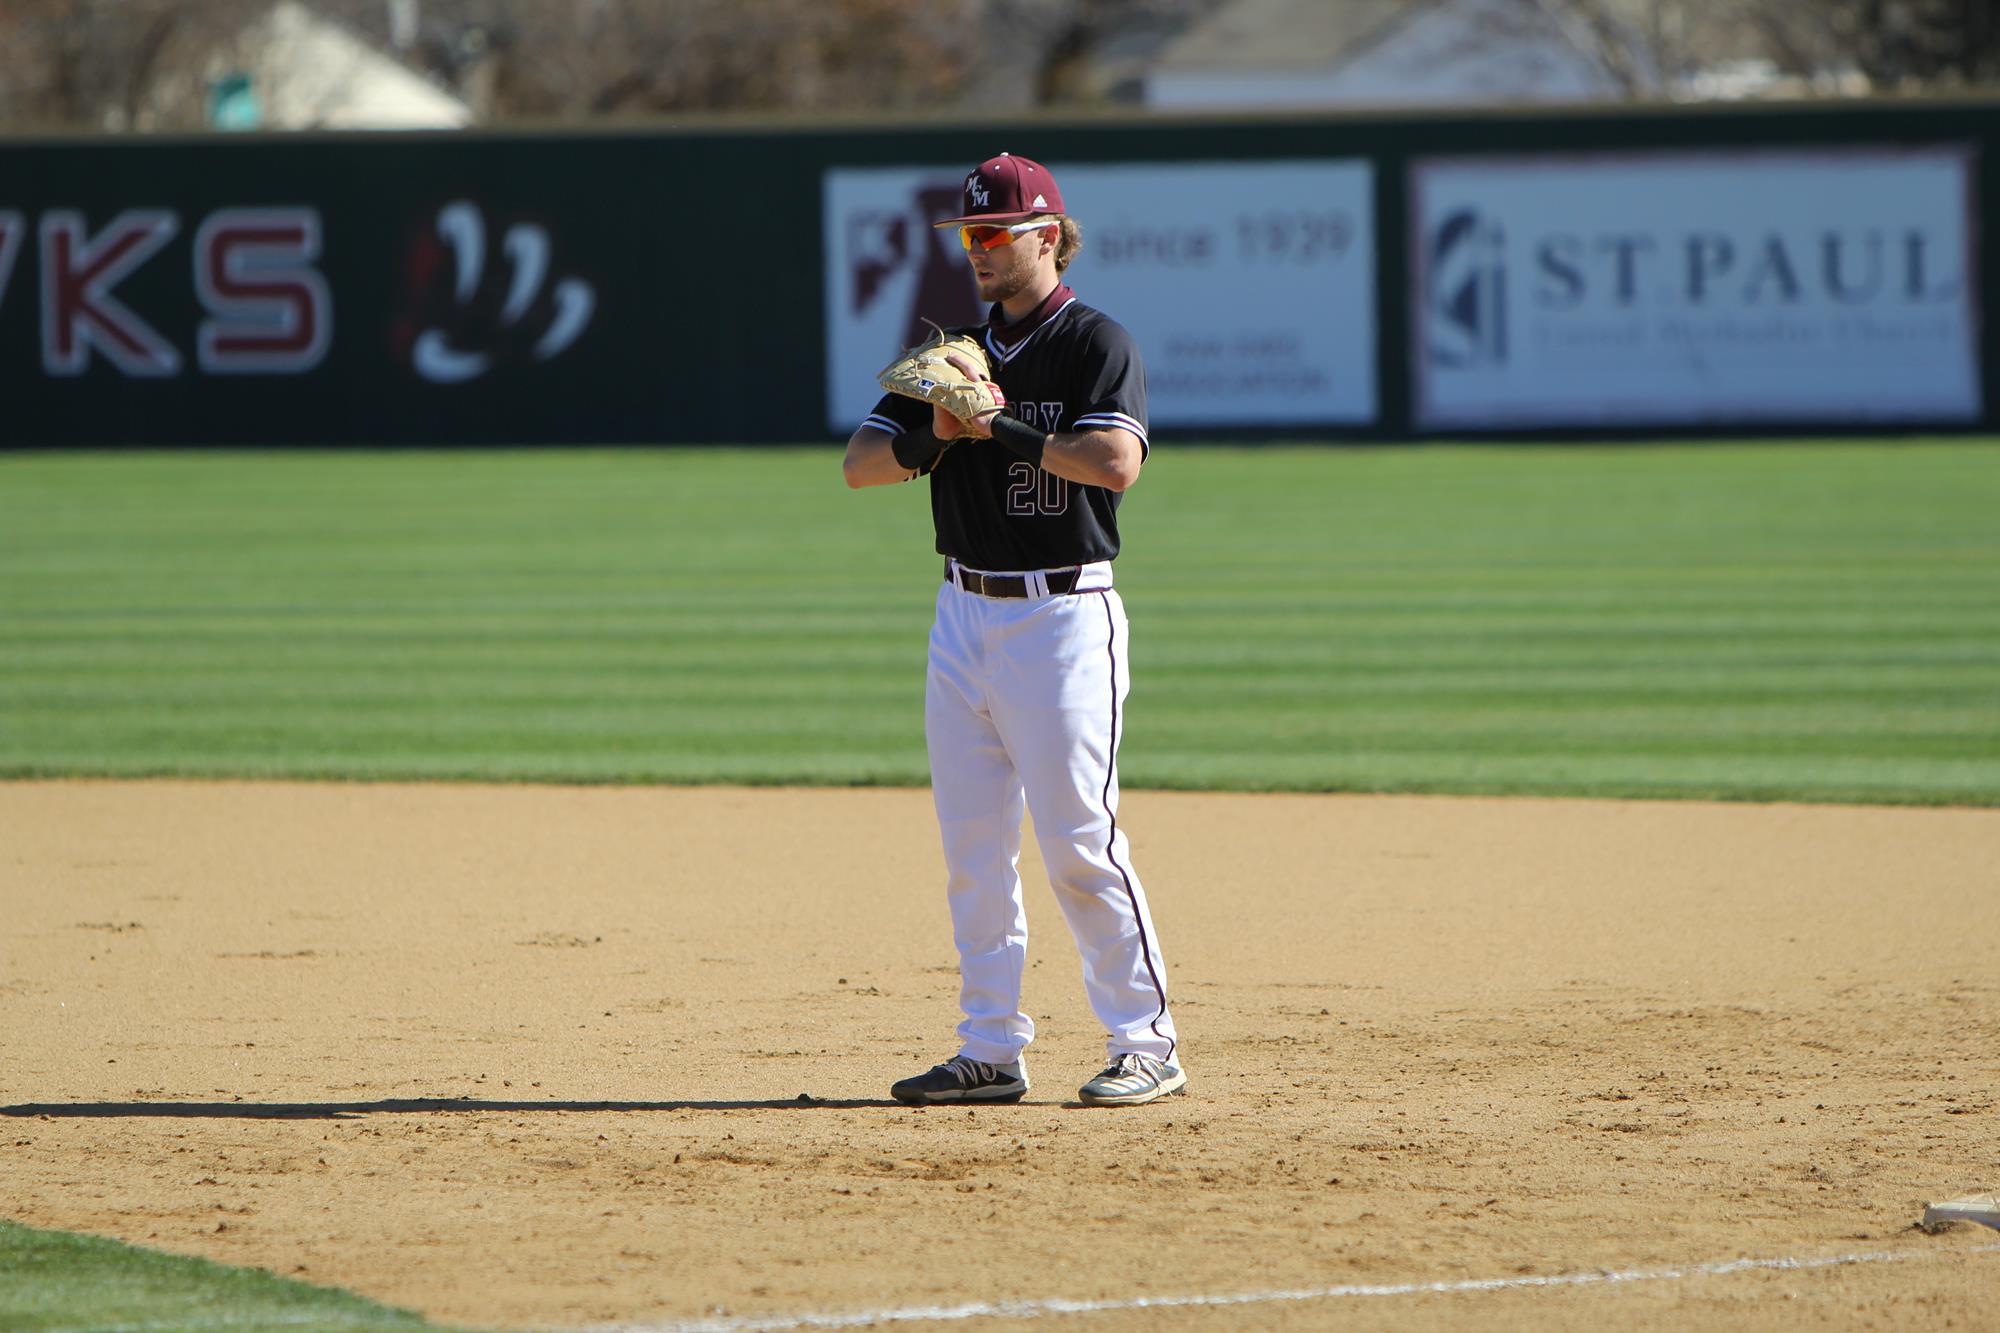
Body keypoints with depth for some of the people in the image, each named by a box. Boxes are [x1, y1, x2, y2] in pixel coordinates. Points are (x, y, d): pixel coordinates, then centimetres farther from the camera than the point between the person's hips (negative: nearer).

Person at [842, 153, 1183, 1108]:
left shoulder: (1096, 344, -6)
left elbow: (1115, 462, -23)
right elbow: (859, 463, 8)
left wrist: (1002, 425, -20)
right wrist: (934, 436, -10)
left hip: (1064, 616, -7)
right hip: (964, 615, 7)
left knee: (1078, 837, -11)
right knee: (971, 843, 6)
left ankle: (1147, 1043, -4)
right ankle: (992, 1051, 11)